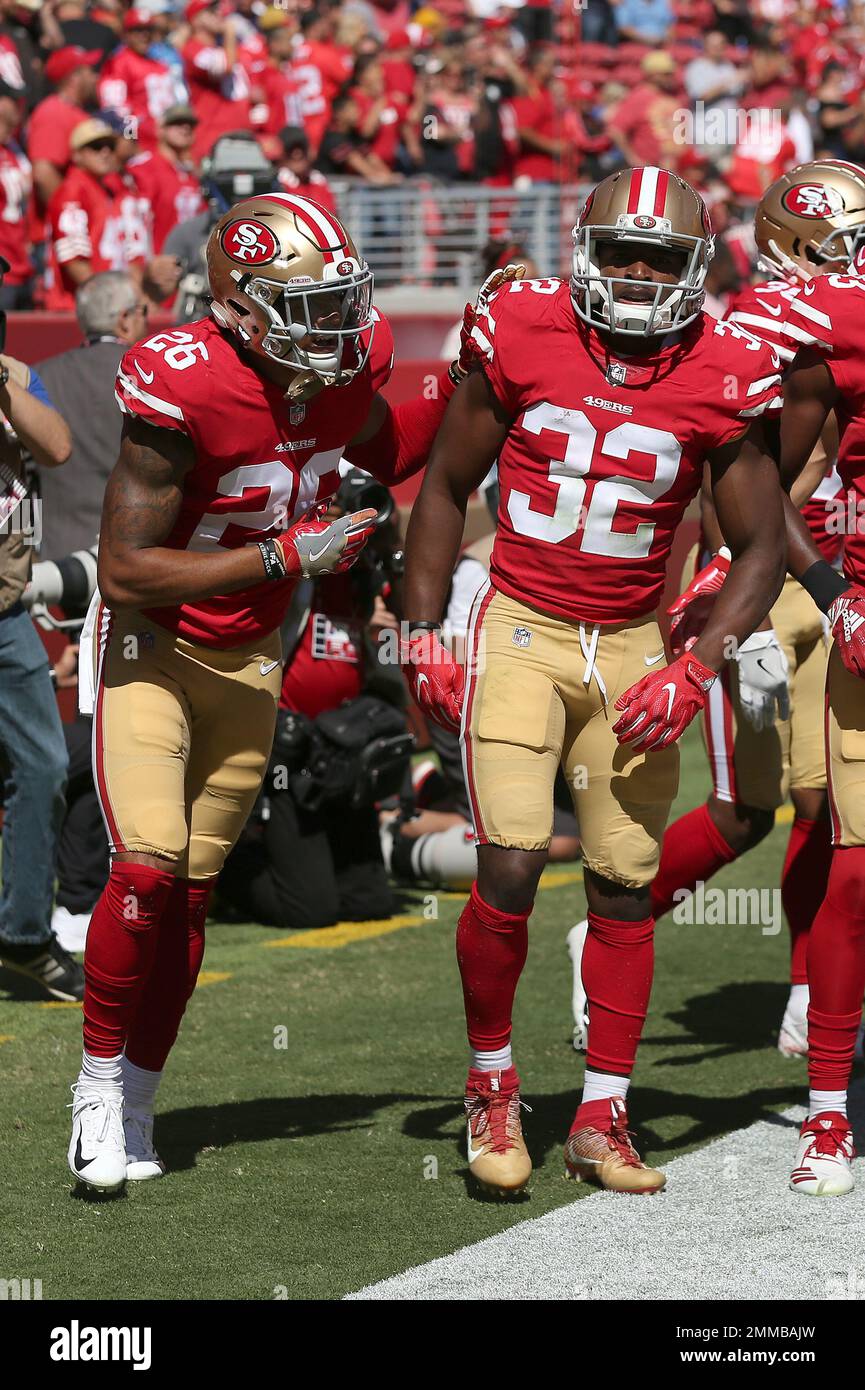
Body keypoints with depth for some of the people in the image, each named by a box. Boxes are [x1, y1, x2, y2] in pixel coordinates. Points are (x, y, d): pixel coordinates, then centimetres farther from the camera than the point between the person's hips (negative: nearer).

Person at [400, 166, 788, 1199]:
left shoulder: (722, 378, -8)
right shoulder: (523, 337, -8)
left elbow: (760, 550, 0)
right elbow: (446, 485, 4)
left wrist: (694, 675, -11)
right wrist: (423, 638, 0)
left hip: (631, 647, 2)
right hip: (519, 632, -2)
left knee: (624, 886, 4)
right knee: (510, 870, -13)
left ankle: (601, 1122, 16)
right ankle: (491, 1087, 9)